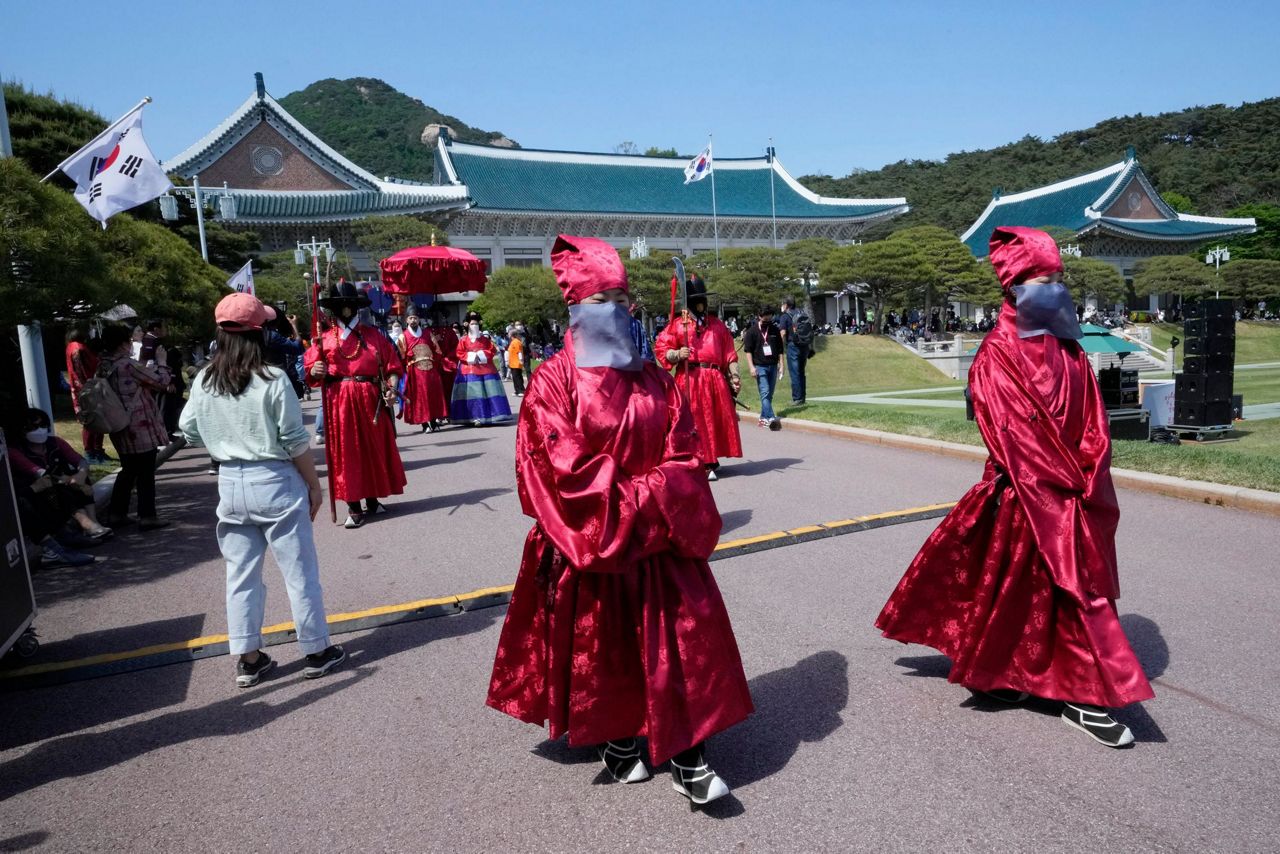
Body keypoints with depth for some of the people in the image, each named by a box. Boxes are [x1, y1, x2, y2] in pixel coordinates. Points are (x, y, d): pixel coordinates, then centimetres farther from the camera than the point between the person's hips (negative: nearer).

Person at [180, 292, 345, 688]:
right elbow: (295, 441, -13)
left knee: (241, 574, 15)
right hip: (276, 482, -5)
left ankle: (248, 659, 24)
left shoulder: (204, 381, 0)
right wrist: (314, 485, -2)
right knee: (299, 572, 7)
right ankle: (316, 651, 19)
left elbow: (190, 432, 8)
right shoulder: (273, 380, -14)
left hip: (230, 484, 5)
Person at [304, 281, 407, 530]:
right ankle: (354, 507, 8)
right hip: (339, 402, -1)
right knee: (346, 452, 1)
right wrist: (315, 371, -20)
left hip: (371, 399, 1)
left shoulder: (373, 335, 8)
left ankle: (373, 500, 25)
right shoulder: (324, 339, 6)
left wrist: (392, 388, -12)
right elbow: (310, 369, 3)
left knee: (374, 449, 9)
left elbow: (392, 365, 3)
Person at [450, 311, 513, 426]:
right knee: (474, 394, -7)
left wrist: (482, 355, -9)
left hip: (486, 369, 2)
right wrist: (470, 357, -12)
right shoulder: (464, 340, 5)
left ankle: (489, 416, 3)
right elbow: (459, 353, 0)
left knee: (489, 392, -2)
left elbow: (493, 351, 6)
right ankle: (476, 417, -9)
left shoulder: (485, 338, 11)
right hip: (470, 370, -2)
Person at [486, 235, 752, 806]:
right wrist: (645, 499, -15)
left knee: (682, 639, 2)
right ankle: (616, 741, 33)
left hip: (660, 540, 4)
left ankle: (687, 759, 15)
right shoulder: (553, 381, -8)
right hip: (588, 543, -3)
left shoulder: (654, 379, 7)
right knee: (602, 650, 10)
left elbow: (683, 456, 3)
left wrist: (660, 500, -15)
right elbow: (563, 469, -15)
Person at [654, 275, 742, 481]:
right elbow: (662, 348, 1)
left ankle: (711, 459, 21)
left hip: (715, 379, 4)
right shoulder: (678, 325, 3)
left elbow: (729, 353, 14)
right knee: (695, 421, -5)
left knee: (718, 419, 7)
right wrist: (677, 354, -17)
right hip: (689, 379, -4)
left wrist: (734, 376, 8)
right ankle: (701, 464, -1)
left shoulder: (717, 324, 15)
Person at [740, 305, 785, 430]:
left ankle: (764, 418, 16)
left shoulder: (775, 330, 11)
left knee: (769, 394, 7)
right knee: (765, 393, -14)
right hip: (760, 367, -5)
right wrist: (751, 367, -12)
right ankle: (771, 418, -23)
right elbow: (747, 350, -4)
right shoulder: (752, 331, -1)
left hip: (773, 366, 5)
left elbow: (780, 348, 16)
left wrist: (781, 364, 10)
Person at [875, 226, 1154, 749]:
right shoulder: (997, 357, -11)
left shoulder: (1069, 351, 10)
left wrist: (1087, 480, -6)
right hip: (1025, 494, -7)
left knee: (1081, 586, 13)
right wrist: (1062, 485, -16)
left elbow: (1094, 422, 7)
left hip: (1077, 494, 7)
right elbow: (1012, 432, -16)